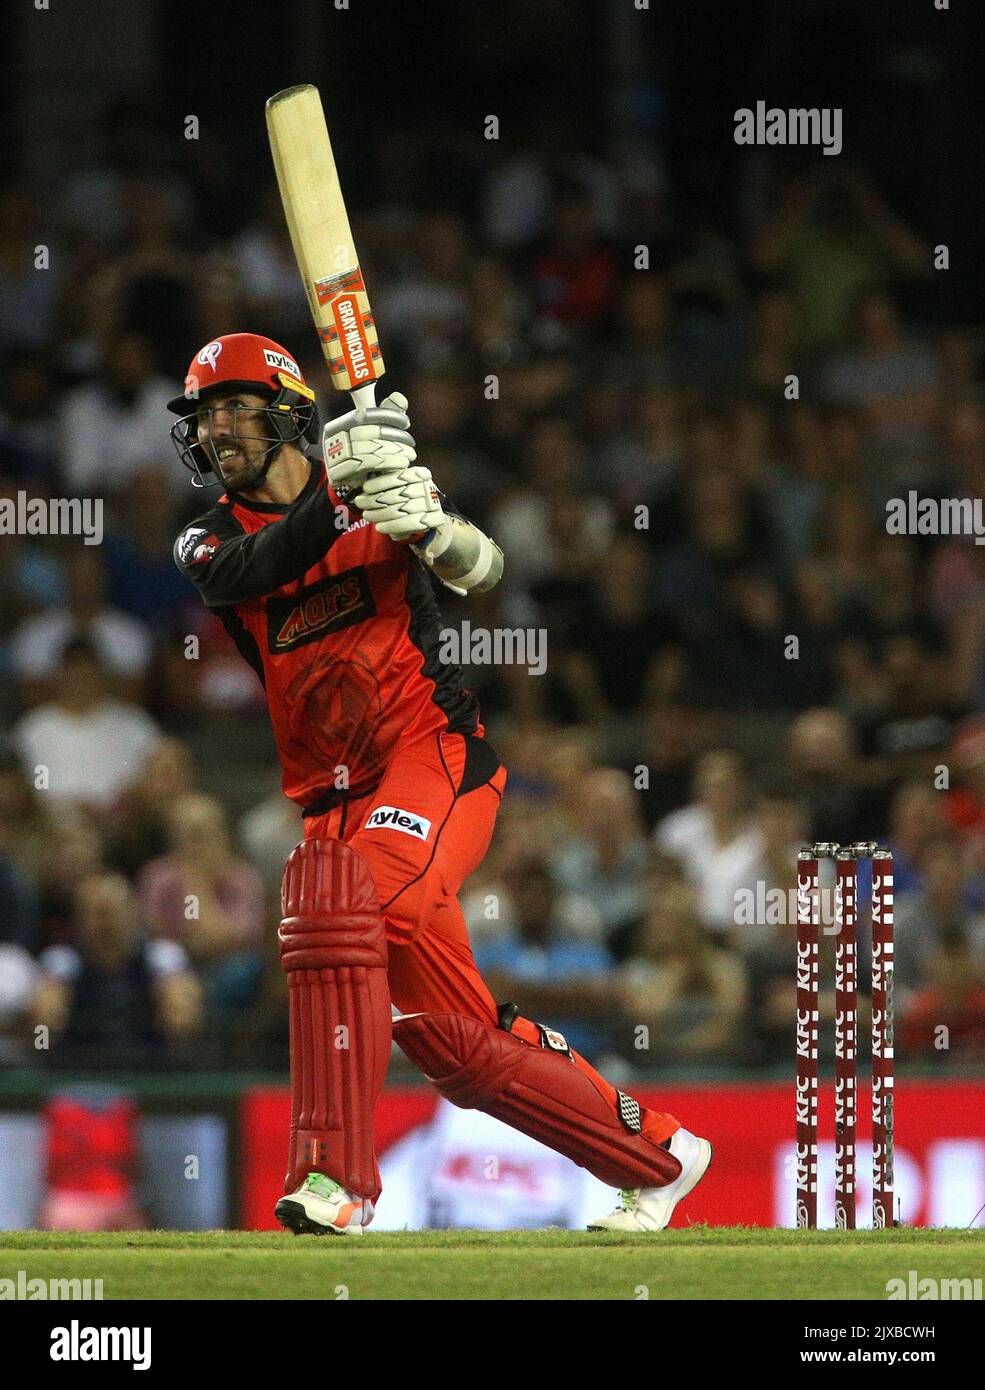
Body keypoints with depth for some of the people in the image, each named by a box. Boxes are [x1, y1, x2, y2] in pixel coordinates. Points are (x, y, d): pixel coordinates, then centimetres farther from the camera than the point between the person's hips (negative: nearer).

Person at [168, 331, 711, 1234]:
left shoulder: (374, 484, 1)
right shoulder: (214, 541, 8)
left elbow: (483, 573, -16)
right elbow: (252, 571, -18)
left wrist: (429, 525, -39)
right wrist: (337, 501, -35)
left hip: (436, 756, -5)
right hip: (336, 796, 5)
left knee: (336, 889, -32)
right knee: (452, 1033, 7)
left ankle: (334, 1176, -35)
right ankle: (657, 1156, 26)